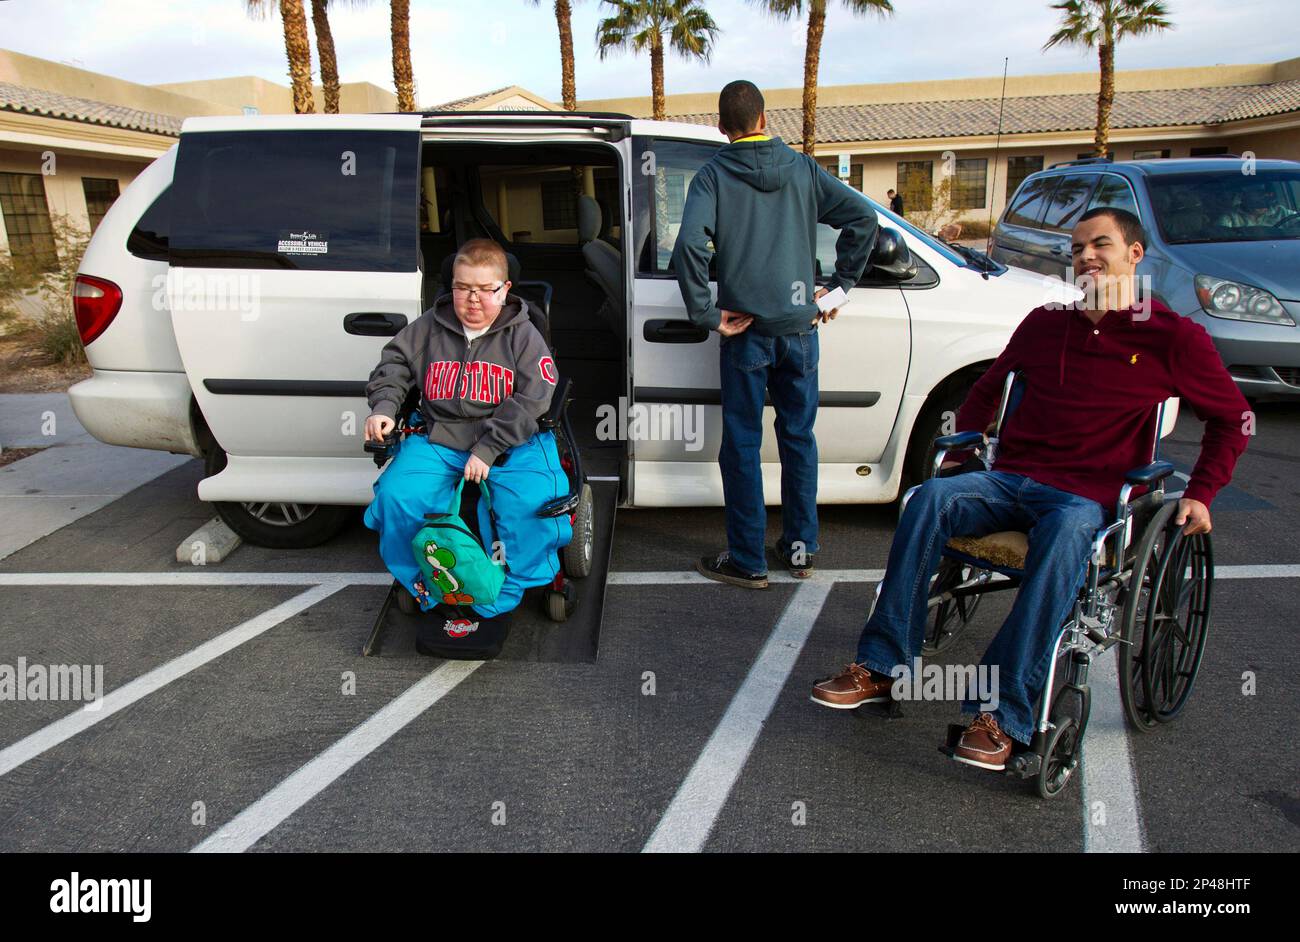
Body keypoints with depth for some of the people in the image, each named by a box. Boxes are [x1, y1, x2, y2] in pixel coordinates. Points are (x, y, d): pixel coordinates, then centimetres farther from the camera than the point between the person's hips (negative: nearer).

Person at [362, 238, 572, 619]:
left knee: (533, 503, -29)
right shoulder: (430, 326, 10)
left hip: (509, 442, -2)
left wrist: (487, 449, -18)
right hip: (439, 440, 3)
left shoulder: (522, 335, 0)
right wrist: (384, 405, -3)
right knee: (395, 496, -20)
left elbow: (530, 401, -9)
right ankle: (423, 585, 6)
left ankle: (506, 594, -6)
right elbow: (394, 362, 19)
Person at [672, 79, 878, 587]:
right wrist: (840, 284, 7)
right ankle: (800, 547, 23)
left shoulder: (714, 174, -4)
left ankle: (748, 561, 10)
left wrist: (707, 313, -12)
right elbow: (863, 216, 3)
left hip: (745, 330, -3)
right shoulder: (802, 168, 6)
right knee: (798, 437, 14)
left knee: (741, 445, 4)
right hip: (799, 327, 4)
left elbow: (689, 244, -20)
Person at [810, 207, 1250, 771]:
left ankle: (1003, 714, -37)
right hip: (1010, 479, 3)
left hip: (1087, 497, -3)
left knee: (1066, 532, -39)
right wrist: (963, 449, 19)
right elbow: (987, 390, 31)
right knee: (931, 498, -28)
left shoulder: (1173, 337, 6)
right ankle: (881, 667, -27)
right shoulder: (1044, 324, 17)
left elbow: (1233, 419, 15)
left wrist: (1199, 495, 4)